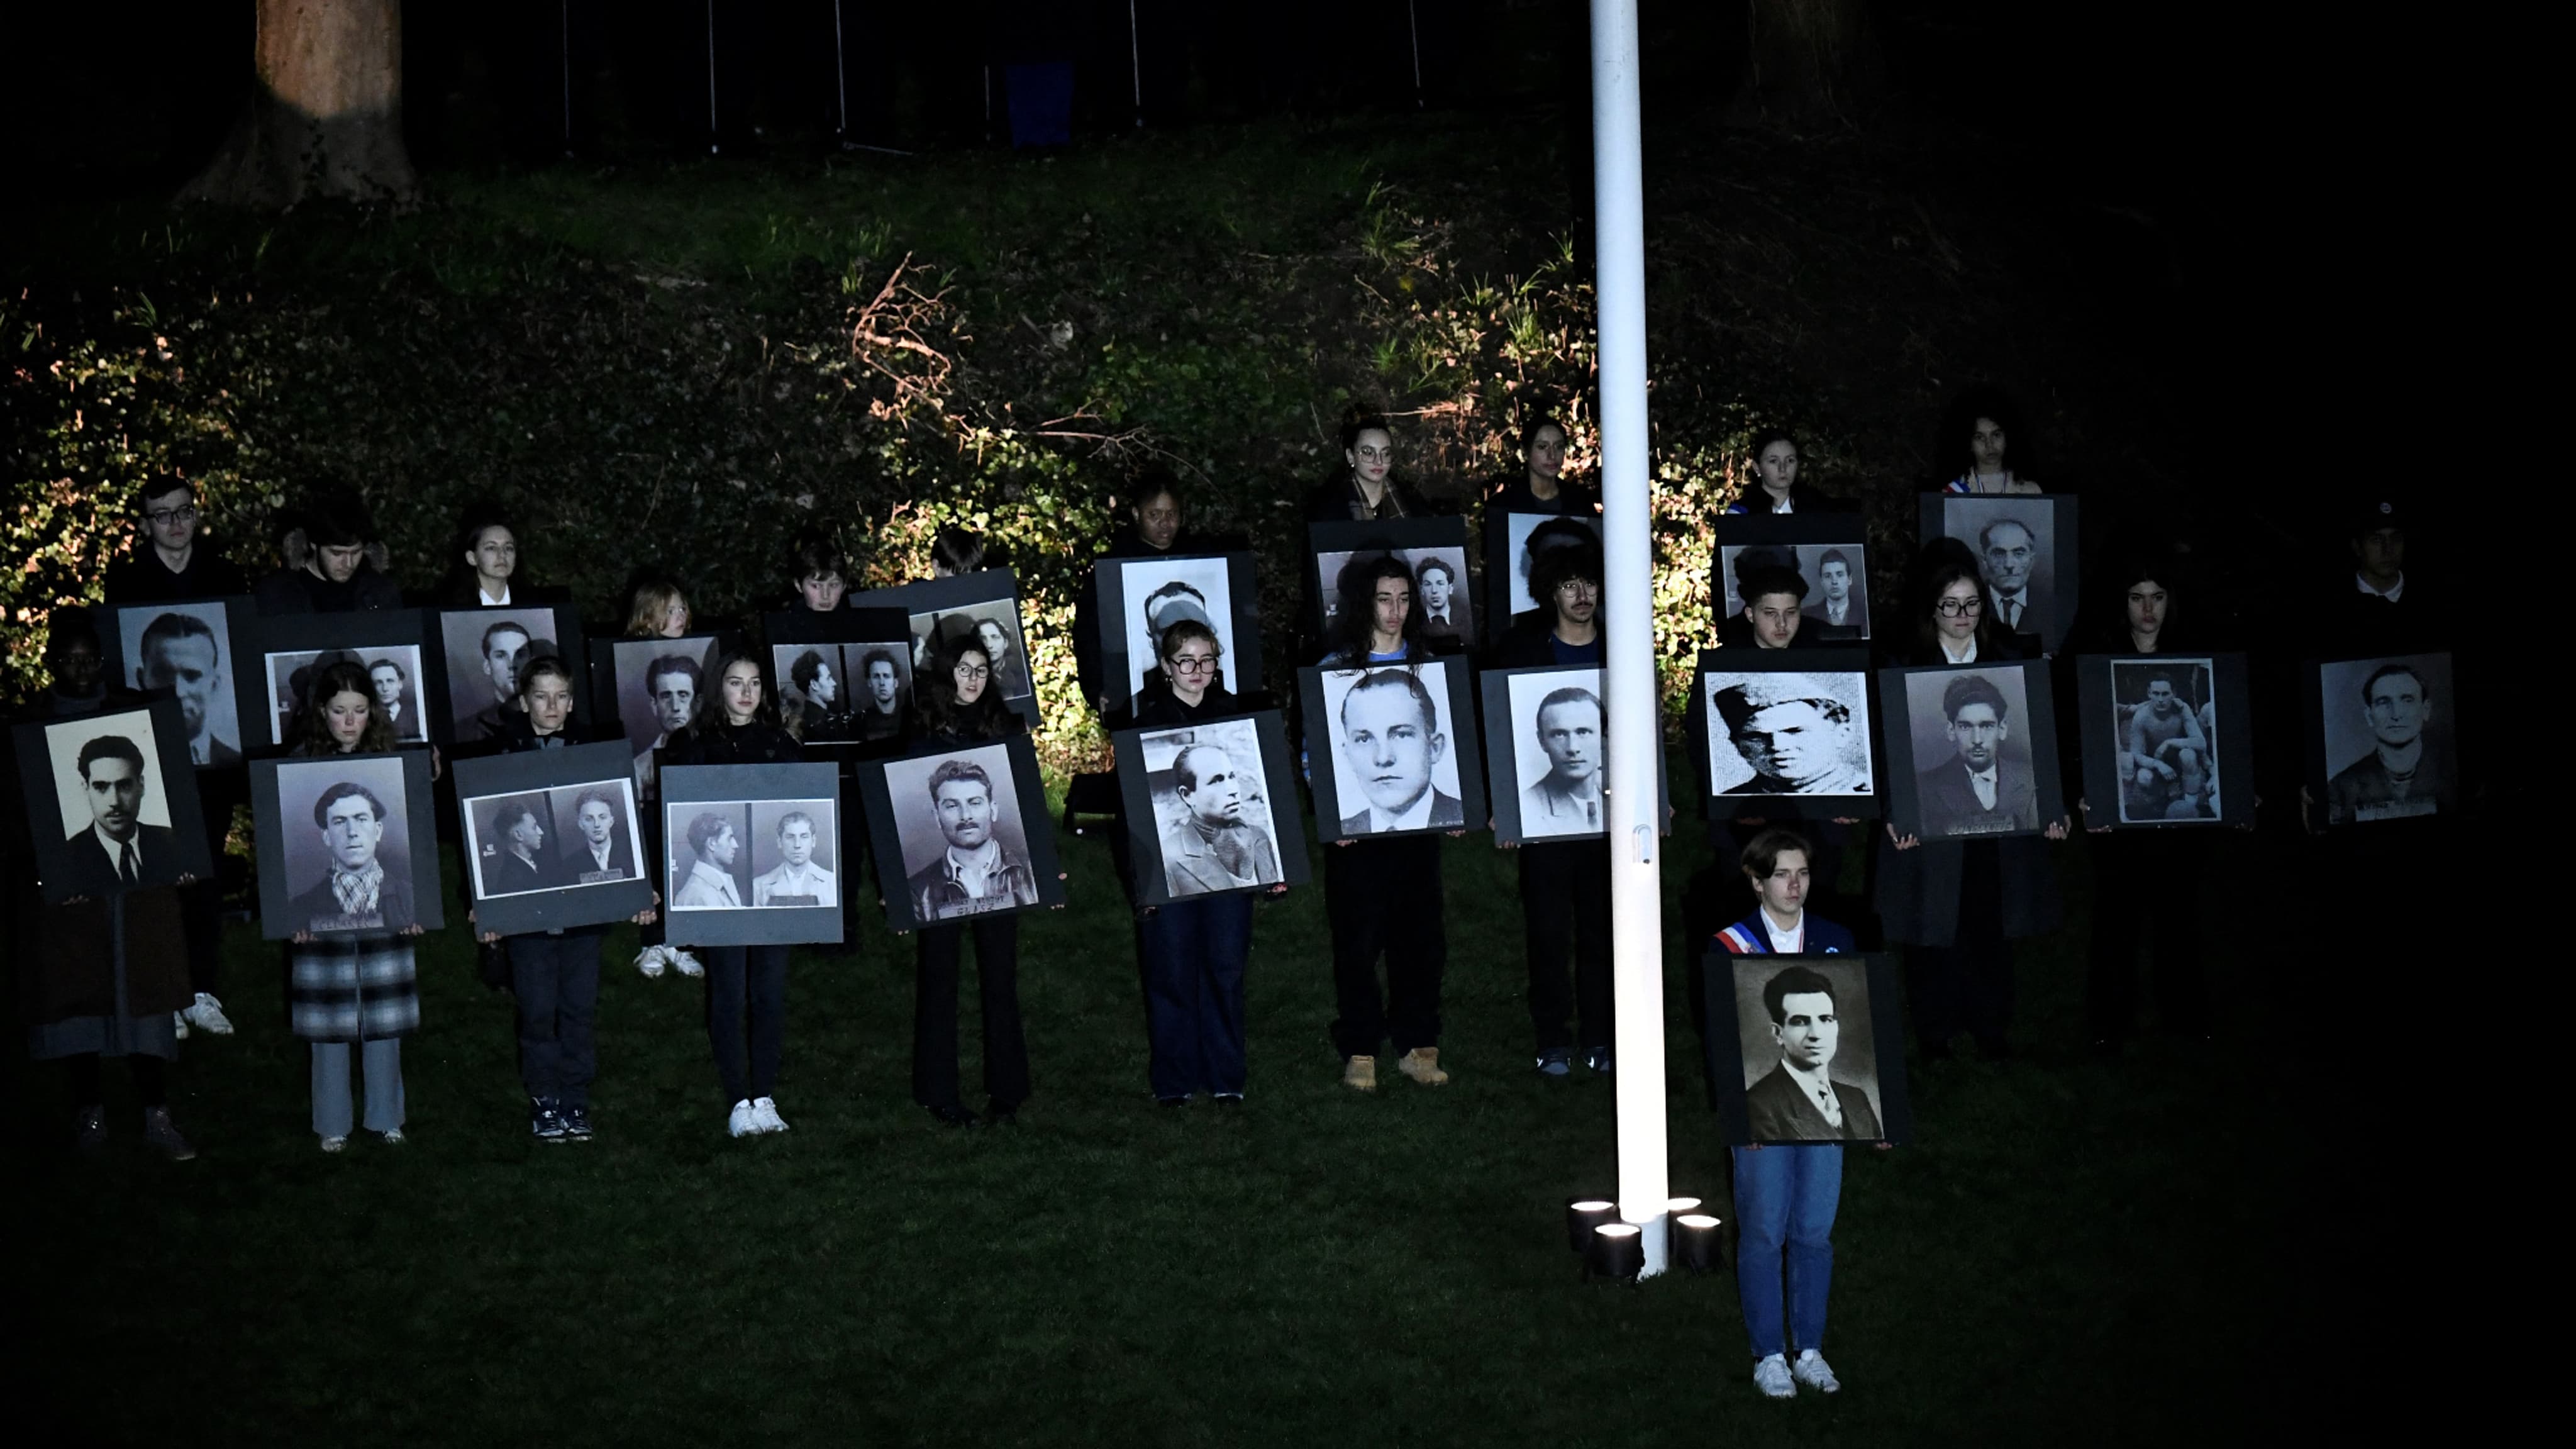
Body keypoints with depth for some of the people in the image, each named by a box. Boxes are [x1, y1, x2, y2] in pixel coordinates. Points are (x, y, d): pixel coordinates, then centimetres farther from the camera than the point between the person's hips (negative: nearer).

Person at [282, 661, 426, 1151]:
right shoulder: (301, 762, -2)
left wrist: (414, 902, -1)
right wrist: (293, 910, -9)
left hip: (383, 908, 2)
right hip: (321, 909, -2)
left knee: (383, 1020, 8)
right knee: (328, 1023, 4)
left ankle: (385, 1116, 20)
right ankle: (333, 1123, 14)